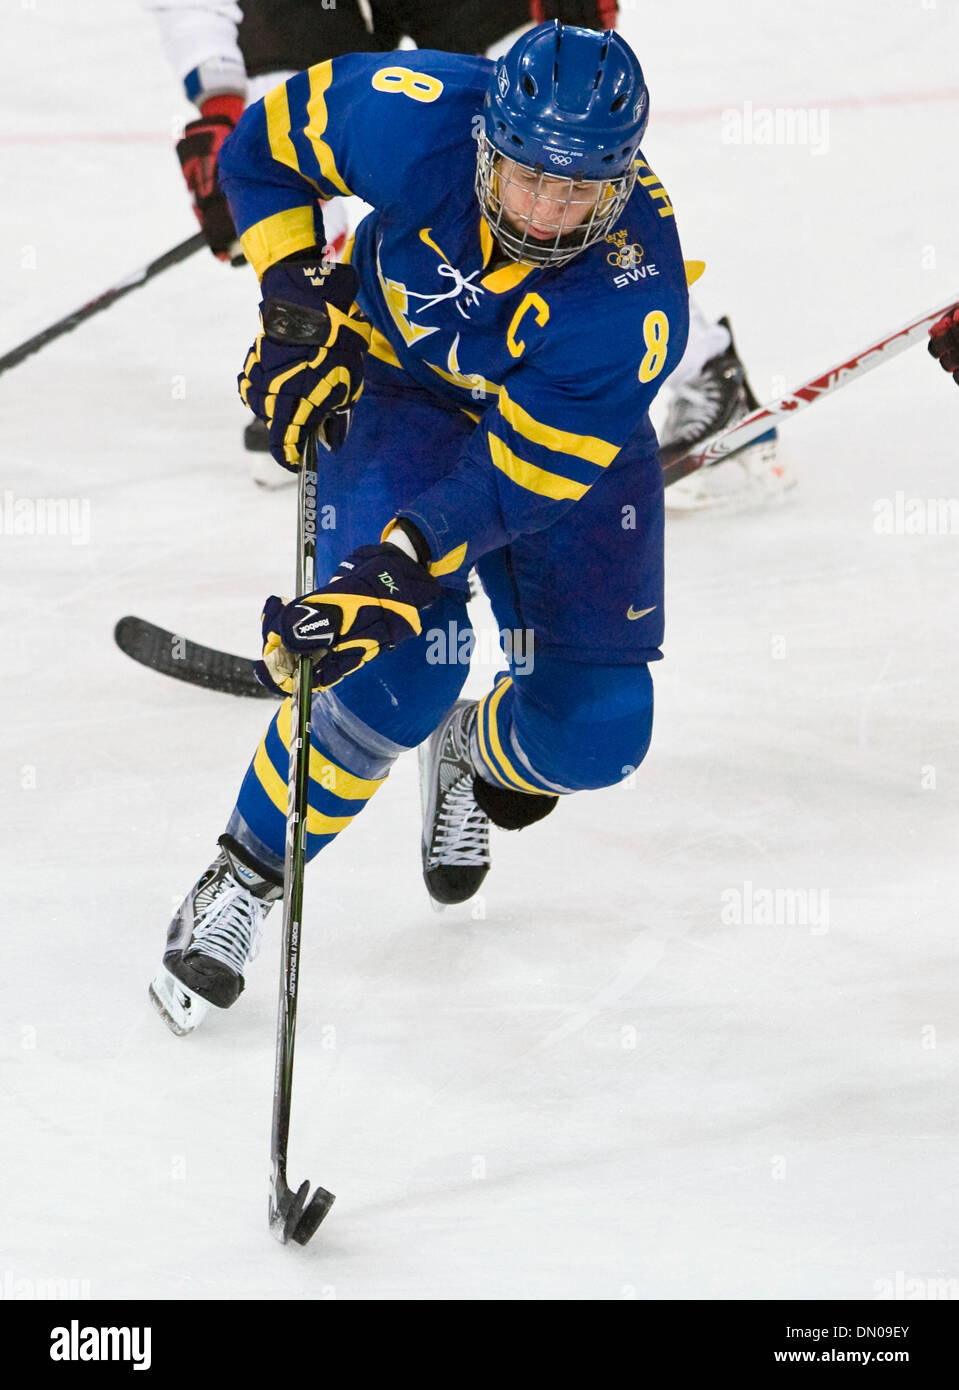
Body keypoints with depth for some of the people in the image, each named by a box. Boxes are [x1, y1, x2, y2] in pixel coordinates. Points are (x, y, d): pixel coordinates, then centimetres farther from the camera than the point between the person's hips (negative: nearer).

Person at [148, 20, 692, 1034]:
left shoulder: (635, 300, -36)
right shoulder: (418, 121, -32)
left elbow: (516, 478, -33)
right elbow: (265, 144, -12)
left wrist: (391, 570, -43)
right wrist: (297, 308, -17)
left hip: (564, 424, 1)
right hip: (400, 381, 0)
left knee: (597, 731, -7)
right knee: (404, 667, -23)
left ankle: (478, 759, 31)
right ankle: (242, 880, -3)